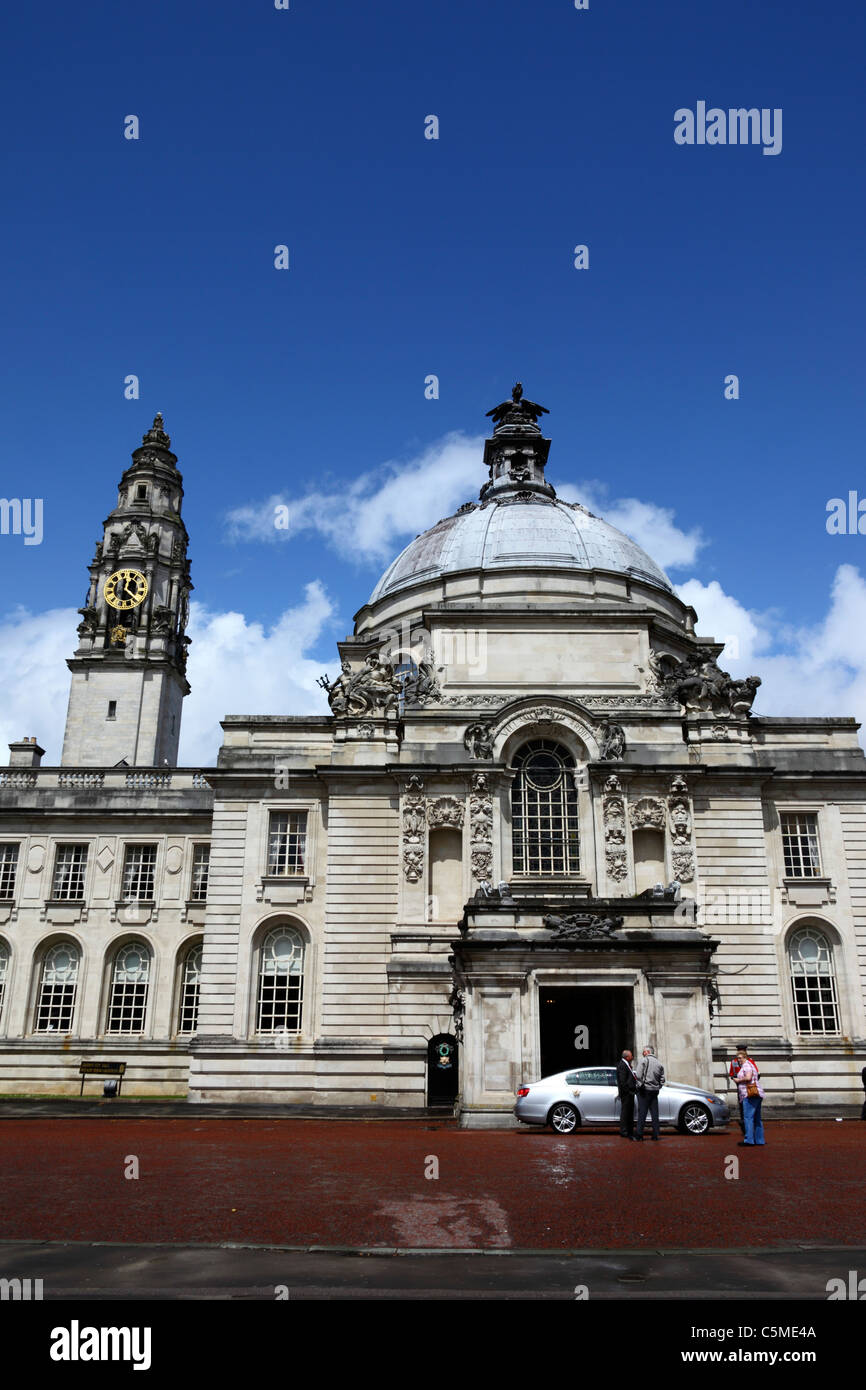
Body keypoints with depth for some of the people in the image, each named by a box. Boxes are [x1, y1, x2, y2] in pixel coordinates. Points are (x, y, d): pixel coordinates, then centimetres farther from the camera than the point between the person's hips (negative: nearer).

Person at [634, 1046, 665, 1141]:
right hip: (655, 1091, 5)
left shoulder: (643, 1060, -5)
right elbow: (662, 1080, 11)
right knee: (655, 1114, 10)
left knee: (642, 1113, -3)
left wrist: (640, 1085, -4)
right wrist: (657, 1087, 17)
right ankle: (655, 1135, 11)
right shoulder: (659, 1063, 11)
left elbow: (639, 1076, -13)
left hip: (644, 1090, -5)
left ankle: (639, 1136, -4)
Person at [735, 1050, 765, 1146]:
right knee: (757, 1118, 13)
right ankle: (759, 1140, 16)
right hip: (757, 1095, 11)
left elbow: (748, 1077, -22)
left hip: (750, 1095, -11)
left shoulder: (746, 1065, -8)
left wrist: (738, 1080, -8)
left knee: (748, 1117, -13)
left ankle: (749, 1140, -17)